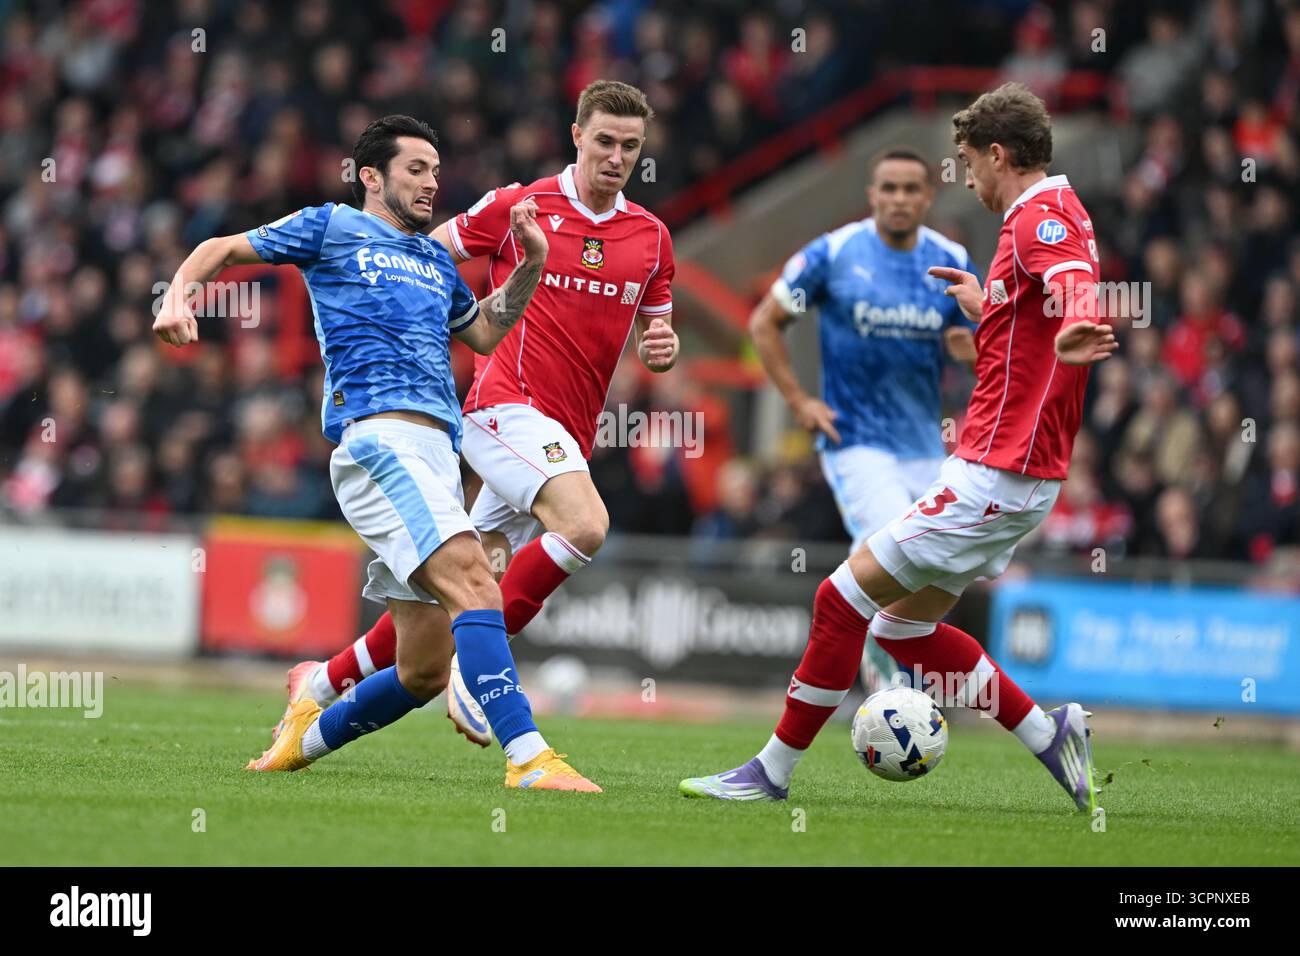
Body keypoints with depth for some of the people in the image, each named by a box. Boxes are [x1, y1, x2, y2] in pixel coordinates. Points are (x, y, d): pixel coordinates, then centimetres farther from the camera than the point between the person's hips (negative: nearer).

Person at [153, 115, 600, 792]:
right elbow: (224, 248, 15)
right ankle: (527, 758, -36)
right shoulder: (332, 228, 11)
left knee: (424, 670, 4)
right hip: (377, 436, -8)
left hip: (436, 451, 8)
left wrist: (531, 263, 27)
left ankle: (310, 734, 27)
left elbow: (483, 332, 41)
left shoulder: (435, 260, 28)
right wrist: (177, 296, -4)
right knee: (474, 582, -28)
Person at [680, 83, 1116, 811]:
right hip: (1017, 471, 10)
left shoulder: (1041, 218, -15)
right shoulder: (1049, 215, 16)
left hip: (995, 474, -10)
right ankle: (1050, 735, 13)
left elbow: (1074, 284, -39)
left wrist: (1075, 331, -60)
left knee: (847, 596, -6)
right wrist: (985, 307, 40)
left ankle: (774, 771, 2)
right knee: (904, 622, 15)